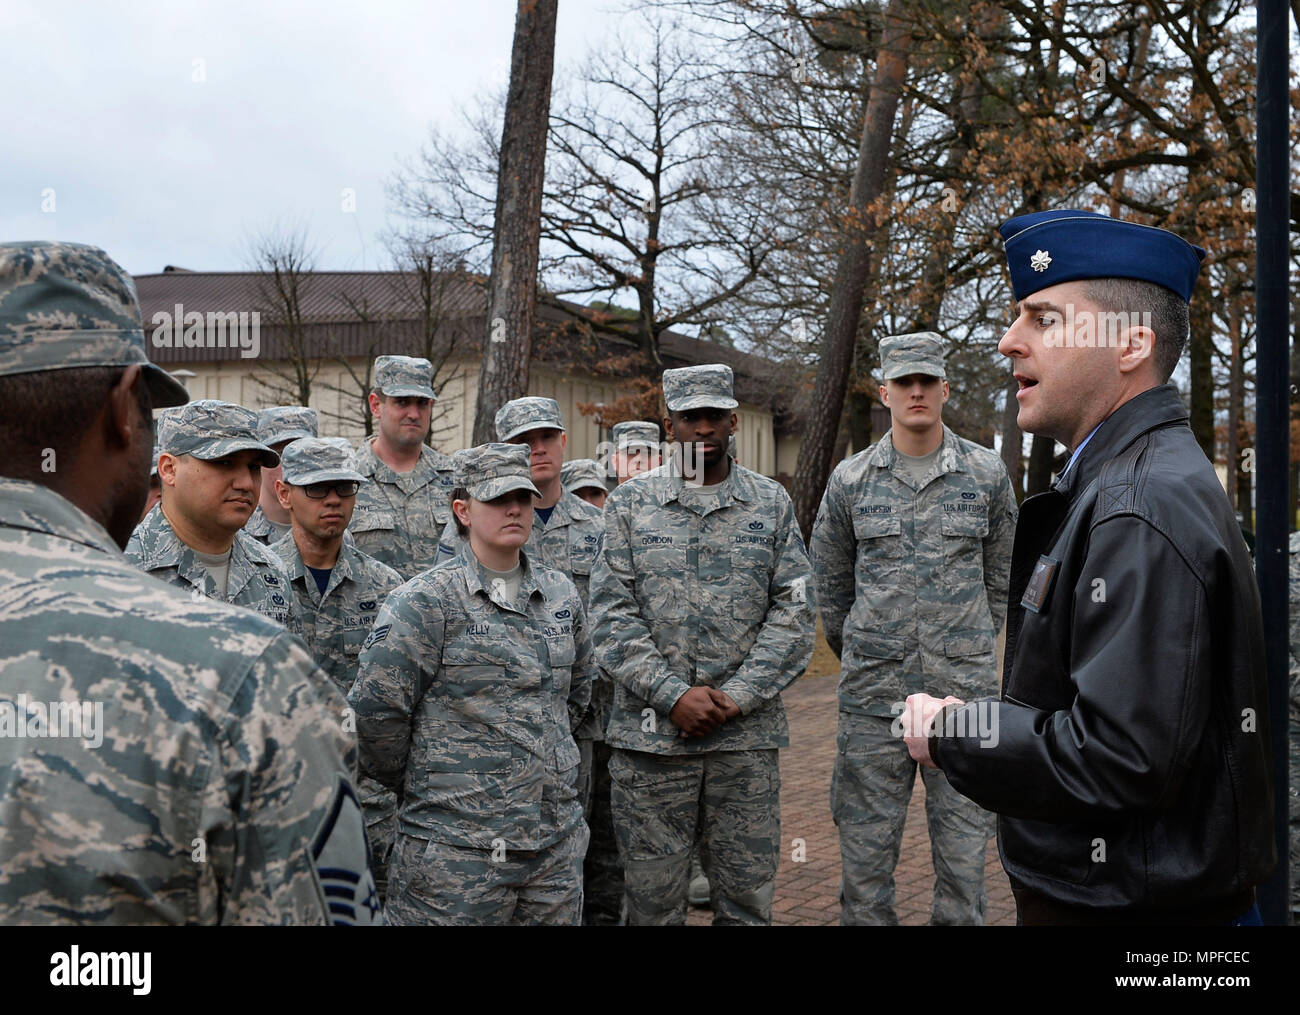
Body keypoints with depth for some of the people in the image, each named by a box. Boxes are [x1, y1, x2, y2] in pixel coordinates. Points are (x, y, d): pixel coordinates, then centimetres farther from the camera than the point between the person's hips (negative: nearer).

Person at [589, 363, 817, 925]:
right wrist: (673, 695, -12)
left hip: (747, 735, 1)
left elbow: (795, 609, 2)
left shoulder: (771, 502, 8)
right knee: (653, 898, 7)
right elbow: (611, 614, -1)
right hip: (649, 735, 0)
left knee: (747, 898, 8)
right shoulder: (629, 502, 5)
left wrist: (738, 696, -9)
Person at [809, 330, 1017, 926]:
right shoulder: (850, 480, 3)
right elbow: (828, 581, 14)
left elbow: (1001, 575, 14)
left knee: (963, 854, 7)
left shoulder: (987, 474, 3)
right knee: (866, 850, 7)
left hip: (964, 693, 0)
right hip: (872, 696, 0)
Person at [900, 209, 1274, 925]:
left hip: (1131, 905, -9)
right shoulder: (1112, 482, 10)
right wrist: (968, 718, 1)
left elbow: (1119, 756, -30)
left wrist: (949, 733, -17)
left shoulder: (1144, 507, -23)